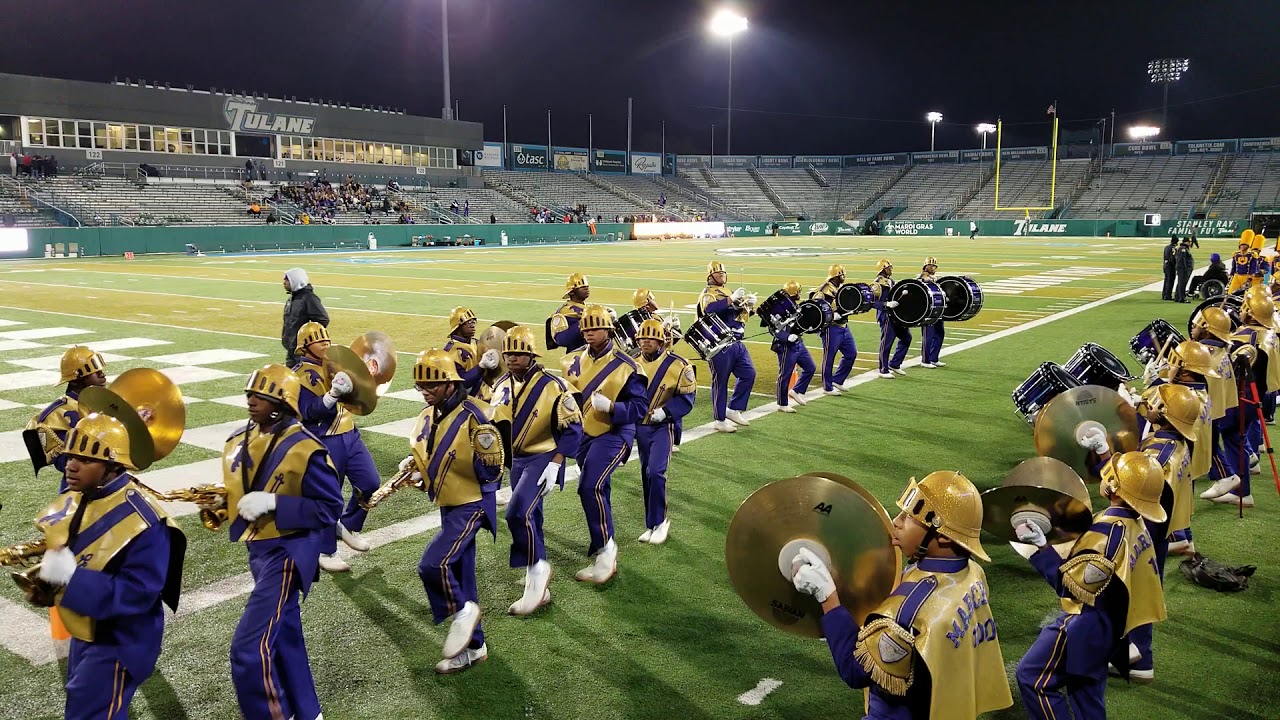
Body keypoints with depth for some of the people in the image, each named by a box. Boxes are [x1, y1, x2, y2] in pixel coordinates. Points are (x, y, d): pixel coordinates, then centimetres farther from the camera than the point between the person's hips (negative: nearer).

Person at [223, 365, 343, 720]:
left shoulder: (304, 448, -20)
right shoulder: (241, 440, 3)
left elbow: (330, 507, -18)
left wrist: (273, 503, -25)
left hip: (286, 553, -8)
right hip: (256, 549, 8)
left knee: (248, 648, -13)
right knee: (284, 636, 20)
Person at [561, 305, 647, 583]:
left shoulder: (625, 366, -12)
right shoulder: (574, 360, 3)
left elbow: (640, 408, -14)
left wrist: (610, 407, -28)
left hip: (613, 434, -6)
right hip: (583, 435, 6)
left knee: (590, 486, -23)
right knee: (597, 491, 17)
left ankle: (603, 548, -8)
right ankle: (605, 551, 35)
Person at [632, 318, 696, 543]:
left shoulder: (678, 365, -11)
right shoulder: (634, 364, 4)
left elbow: (686, 398, -11)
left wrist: (665, 411, -23)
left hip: (662, 427, -5)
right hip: (640, 427, 5)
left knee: (655, 473, -16)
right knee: (646, 475, 11)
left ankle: (658, 522, 0)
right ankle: (652, 524, 23)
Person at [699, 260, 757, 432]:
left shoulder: (728, 293, 20)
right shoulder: (707, 294, -6)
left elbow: (741, 315, 20)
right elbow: (709, 310, -28)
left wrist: (748, 305, -1)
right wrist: (731, 299, -33)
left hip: (736, 343, 8)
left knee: (748, 374, 5)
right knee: (720, 382, 0)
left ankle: (733, 409, 17)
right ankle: (720, 420, 10)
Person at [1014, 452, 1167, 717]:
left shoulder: (1107, 531, -25)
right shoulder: (1136, 524, 4)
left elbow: (1073, 584, -22)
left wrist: (1039, 546, -23)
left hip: (1085, 625, -9)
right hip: (1105, 626, 10)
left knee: (1032, 678, -3)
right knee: (1088, 699, 18)